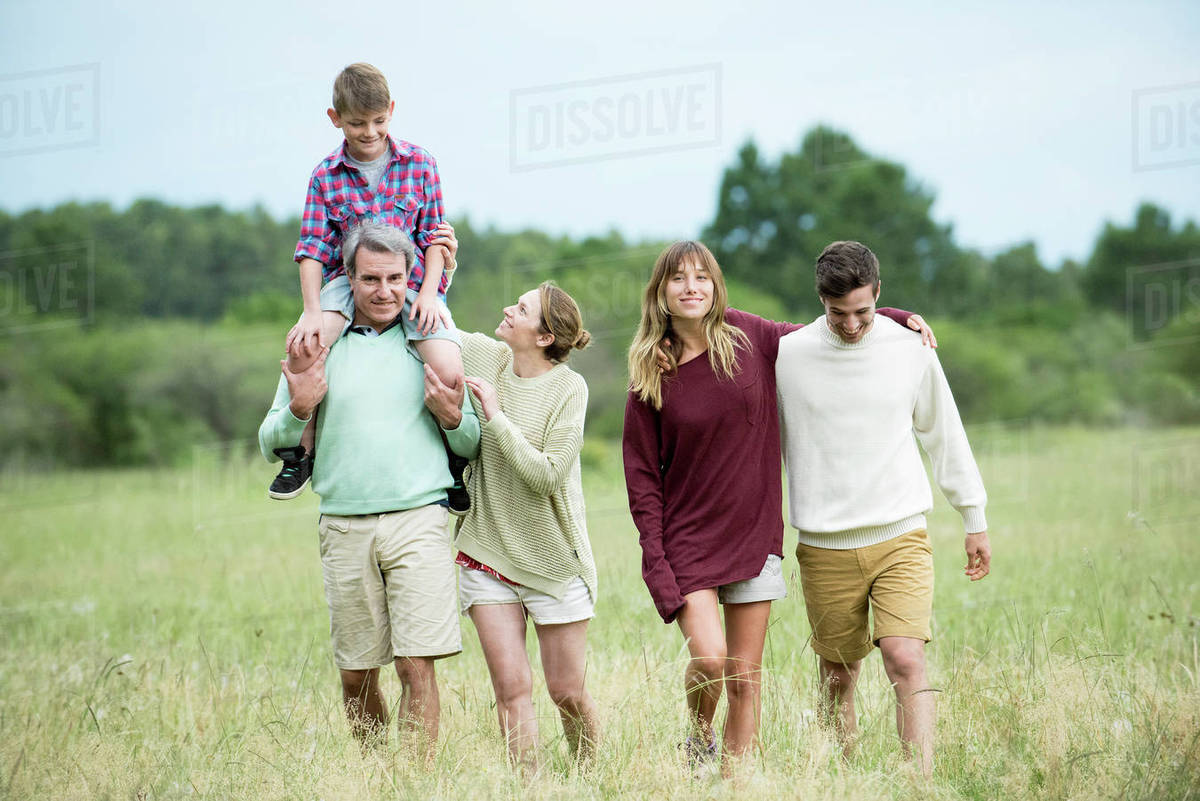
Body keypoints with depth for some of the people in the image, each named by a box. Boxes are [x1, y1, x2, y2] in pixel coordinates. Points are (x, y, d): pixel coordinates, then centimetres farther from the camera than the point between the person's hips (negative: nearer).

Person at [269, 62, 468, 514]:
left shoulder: (418, 164, 5)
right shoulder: (326, 176, 4)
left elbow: (434, 235, 6)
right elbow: (313, 250, -1)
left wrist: (429, 291, -9)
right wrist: (312, 311, -14)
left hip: (413, 280, 0)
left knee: (449, 371, -23)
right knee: (301, 349, -27)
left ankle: (455, 462, 4)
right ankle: (300, 453, -6)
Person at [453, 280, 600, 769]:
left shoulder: (568, 388, -12)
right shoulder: (482, 355, 0)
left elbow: (546, 476, -21)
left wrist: (496, 416, -21)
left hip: (554, 561, -3)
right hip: (488, 553, 3)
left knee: (567, 692, 5)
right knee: (511, 688, -4)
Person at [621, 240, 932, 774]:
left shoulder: (748, 338, 0)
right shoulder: (651, 378, -4)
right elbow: (642, 476, -3)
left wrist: (894, 318, 5)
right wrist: (656, 563, -10)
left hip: (754, 533, 2)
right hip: (687, 539, -2)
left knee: (745, 677, 3)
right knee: (709, 659, -16)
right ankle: (698, 738, 15)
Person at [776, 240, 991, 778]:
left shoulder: (911, 352, 2)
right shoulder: (788, 355, -1)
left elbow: (944, 435, 14)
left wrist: (974, 520, 18)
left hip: (900, 538, 0)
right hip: (825, 547, 0)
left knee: (906, 663, -15)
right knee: (839, 673, 7)